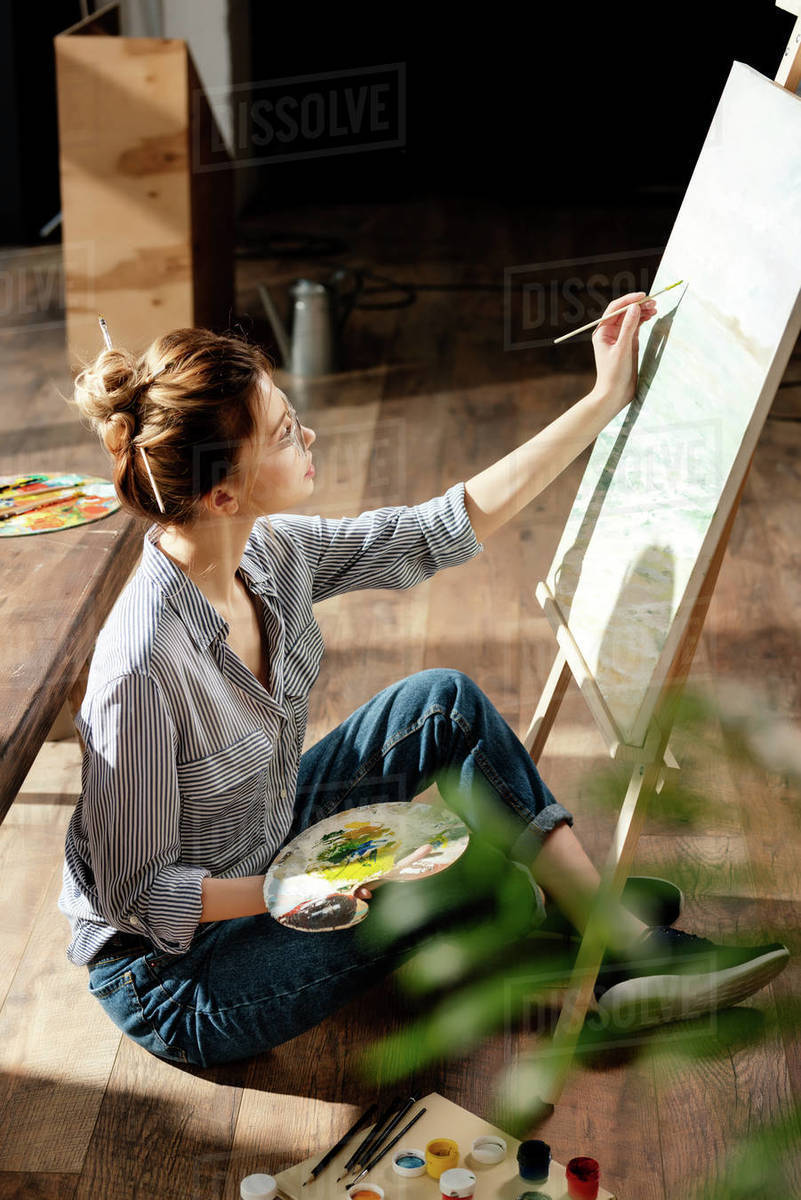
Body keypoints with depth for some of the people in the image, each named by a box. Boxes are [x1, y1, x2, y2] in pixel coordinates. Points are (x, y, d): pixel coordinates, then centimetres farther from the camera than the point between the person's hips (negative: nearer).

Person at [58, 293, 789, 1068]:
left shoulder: (268, 553, -12)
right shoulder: (144, 665, -34)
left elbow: (448, 527, -4)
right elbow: (136, 894, -24)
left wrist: (605, 400, -3)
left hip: (265, 865, 8)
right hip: (171, 978, -8)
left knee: (445, 701, -3)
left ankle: (632, 945, 5)